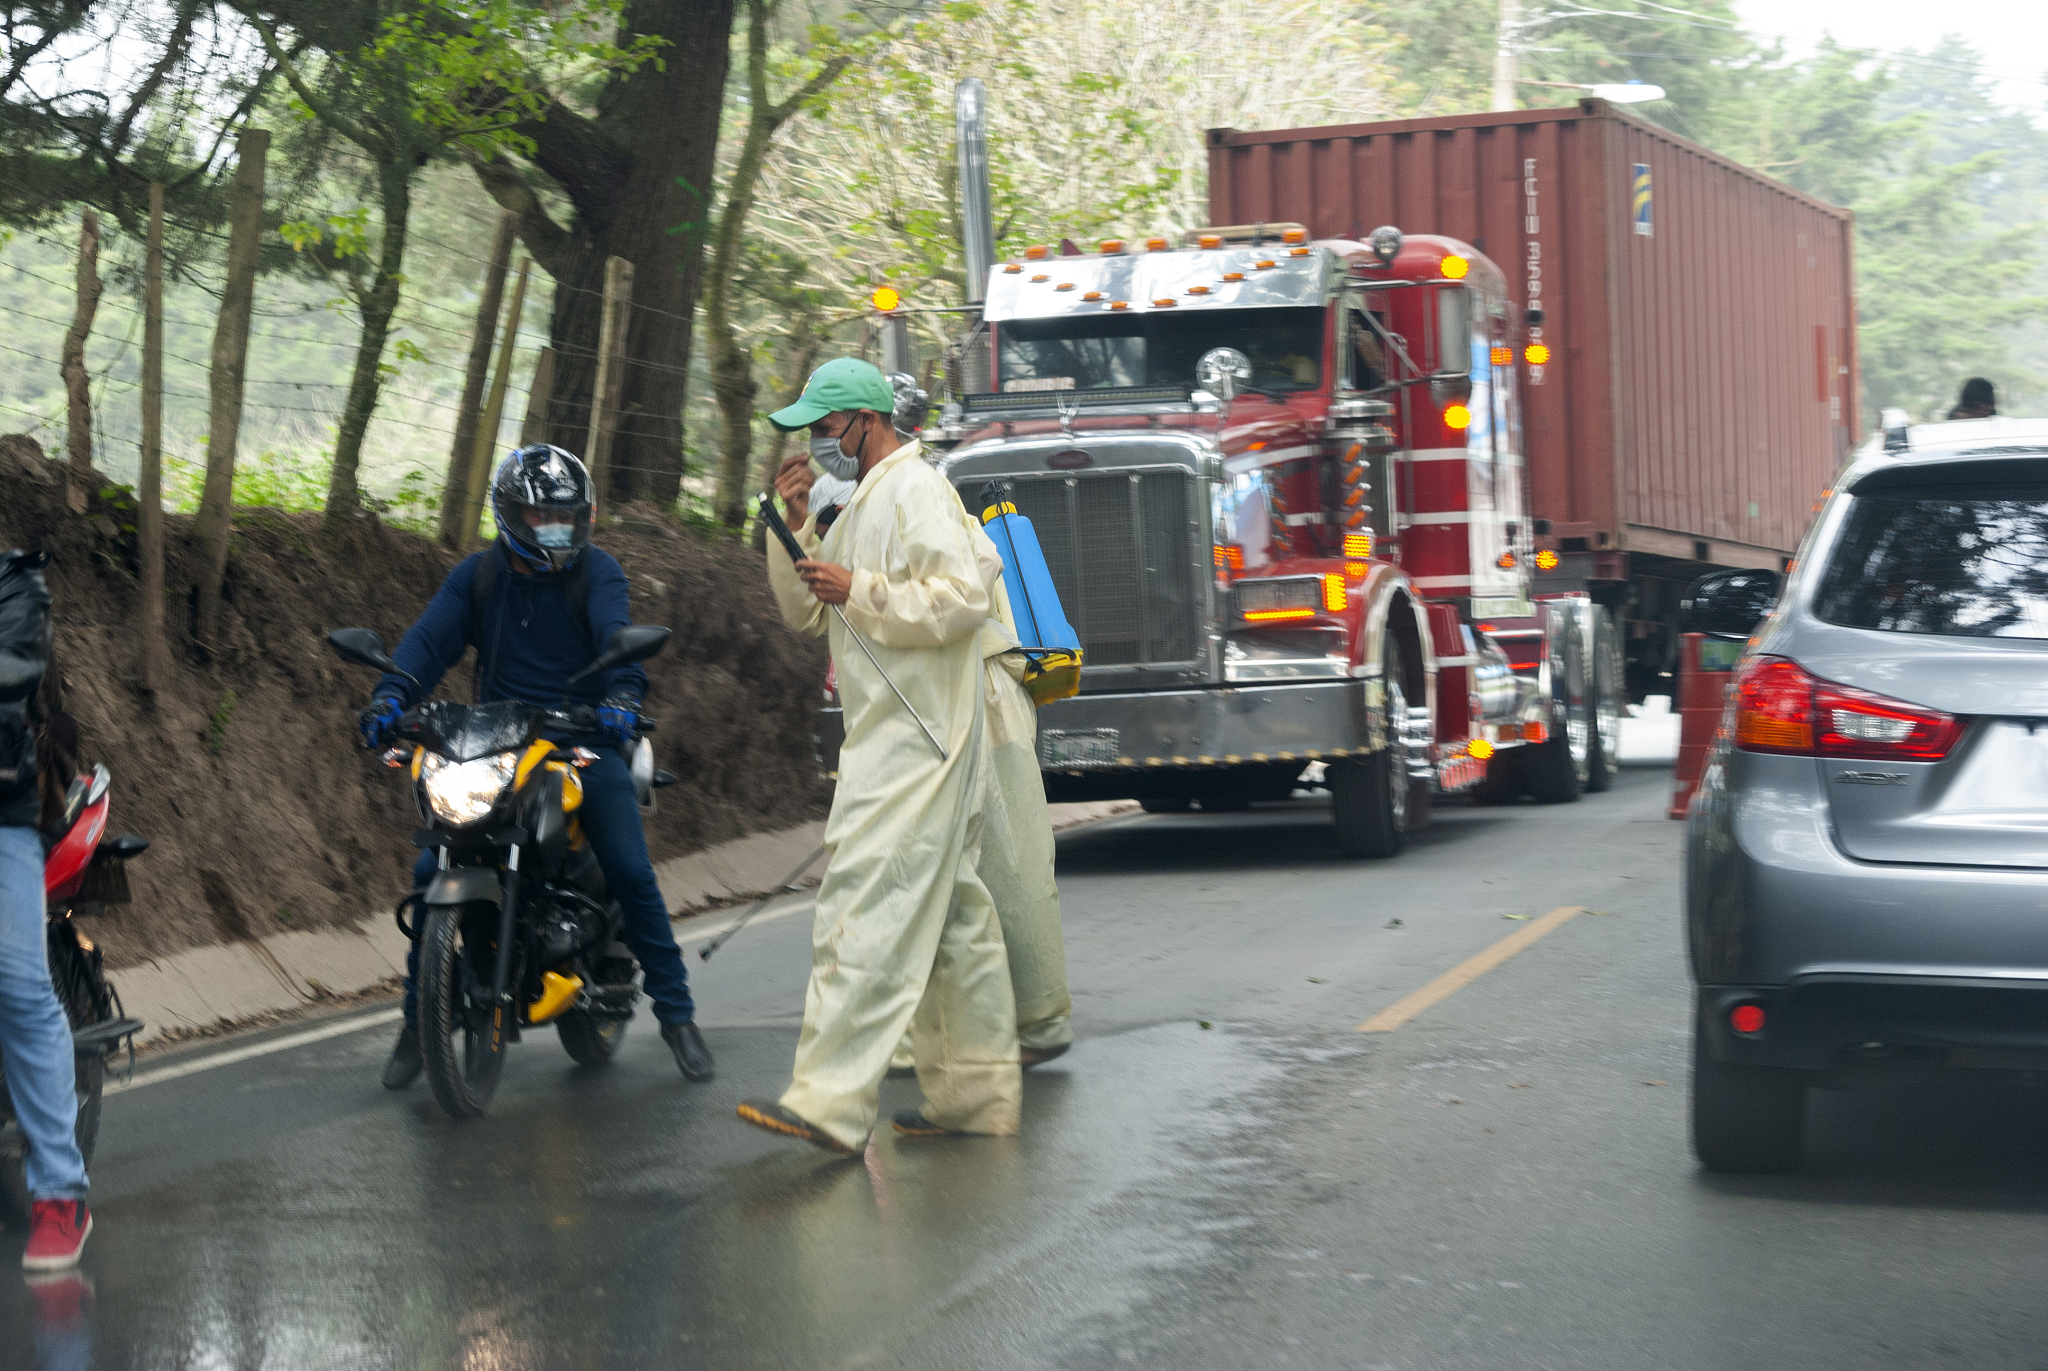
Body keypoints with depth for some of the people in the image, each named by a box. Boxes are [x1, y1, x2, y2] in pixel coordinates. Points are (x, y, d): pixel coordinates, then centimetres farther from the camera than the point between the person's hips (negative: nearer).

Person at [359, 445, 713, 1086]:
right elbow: (431, 637, -8)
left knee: (632, 876, -12)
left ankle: (676, 1014, 3)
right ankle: (418, 1019, 7)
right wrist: (390, 696, -28)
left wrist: (623, 693, -43)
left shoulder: (596, 571, -2)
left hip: (585, 740, -2)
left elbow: (617, 633, -21)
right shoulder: (477, 575, 6)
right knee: (433, 870, -8)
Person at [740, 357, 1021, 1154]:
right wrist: (795, 528, 8)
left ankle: (832, 1101, -22)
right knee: (949, 915, 12)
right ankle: (976, 1092, 17)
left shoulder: (914, 491, -11)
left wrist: (859, 590, -22)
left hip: (912, 744, -11)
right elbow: (805, 613, 21)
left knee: (866, 910, -16)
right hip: (890, 737, 11)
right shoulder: (863, 504, 21)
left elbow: (962, 598, -22)